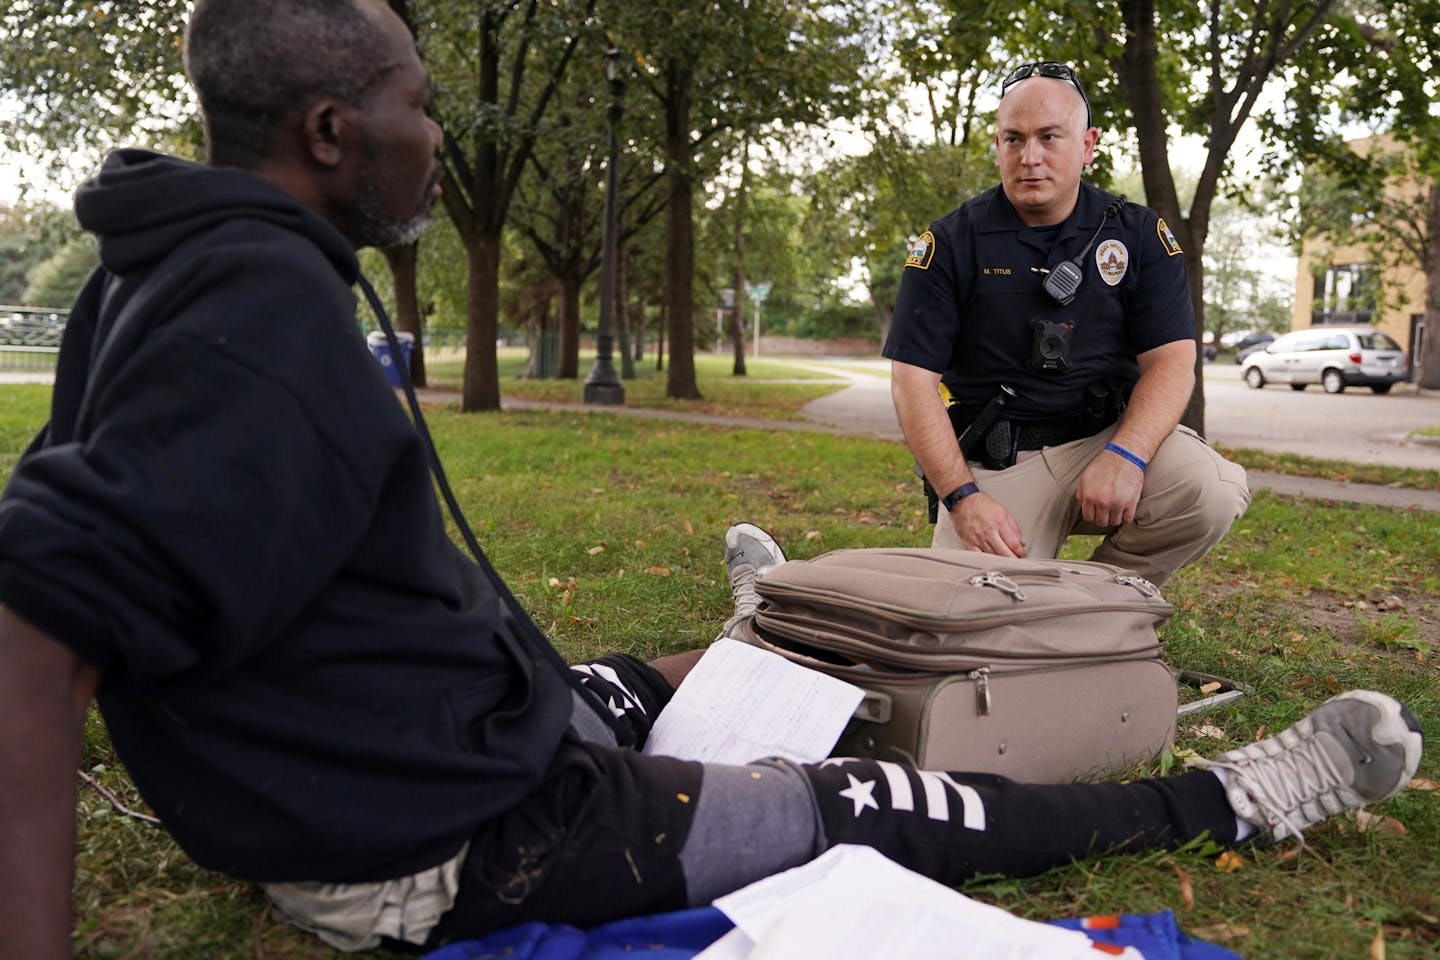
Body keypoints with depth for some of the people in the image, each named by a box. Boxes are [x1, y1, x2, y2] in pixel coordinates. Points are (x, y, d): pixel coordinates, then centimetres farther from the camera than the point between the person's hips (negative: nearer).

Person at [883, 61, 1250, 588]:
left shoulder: (1139, 235, 4)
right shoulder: (949, 243, -1)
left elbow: (1171, 360, -3)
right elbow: (913, 380, -6)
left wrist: (1125, 456, -23)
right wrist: (962, 498, -17)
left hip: (1104, 439, 3)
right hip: (991, 464, -2)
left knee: (1211, 493, -27)